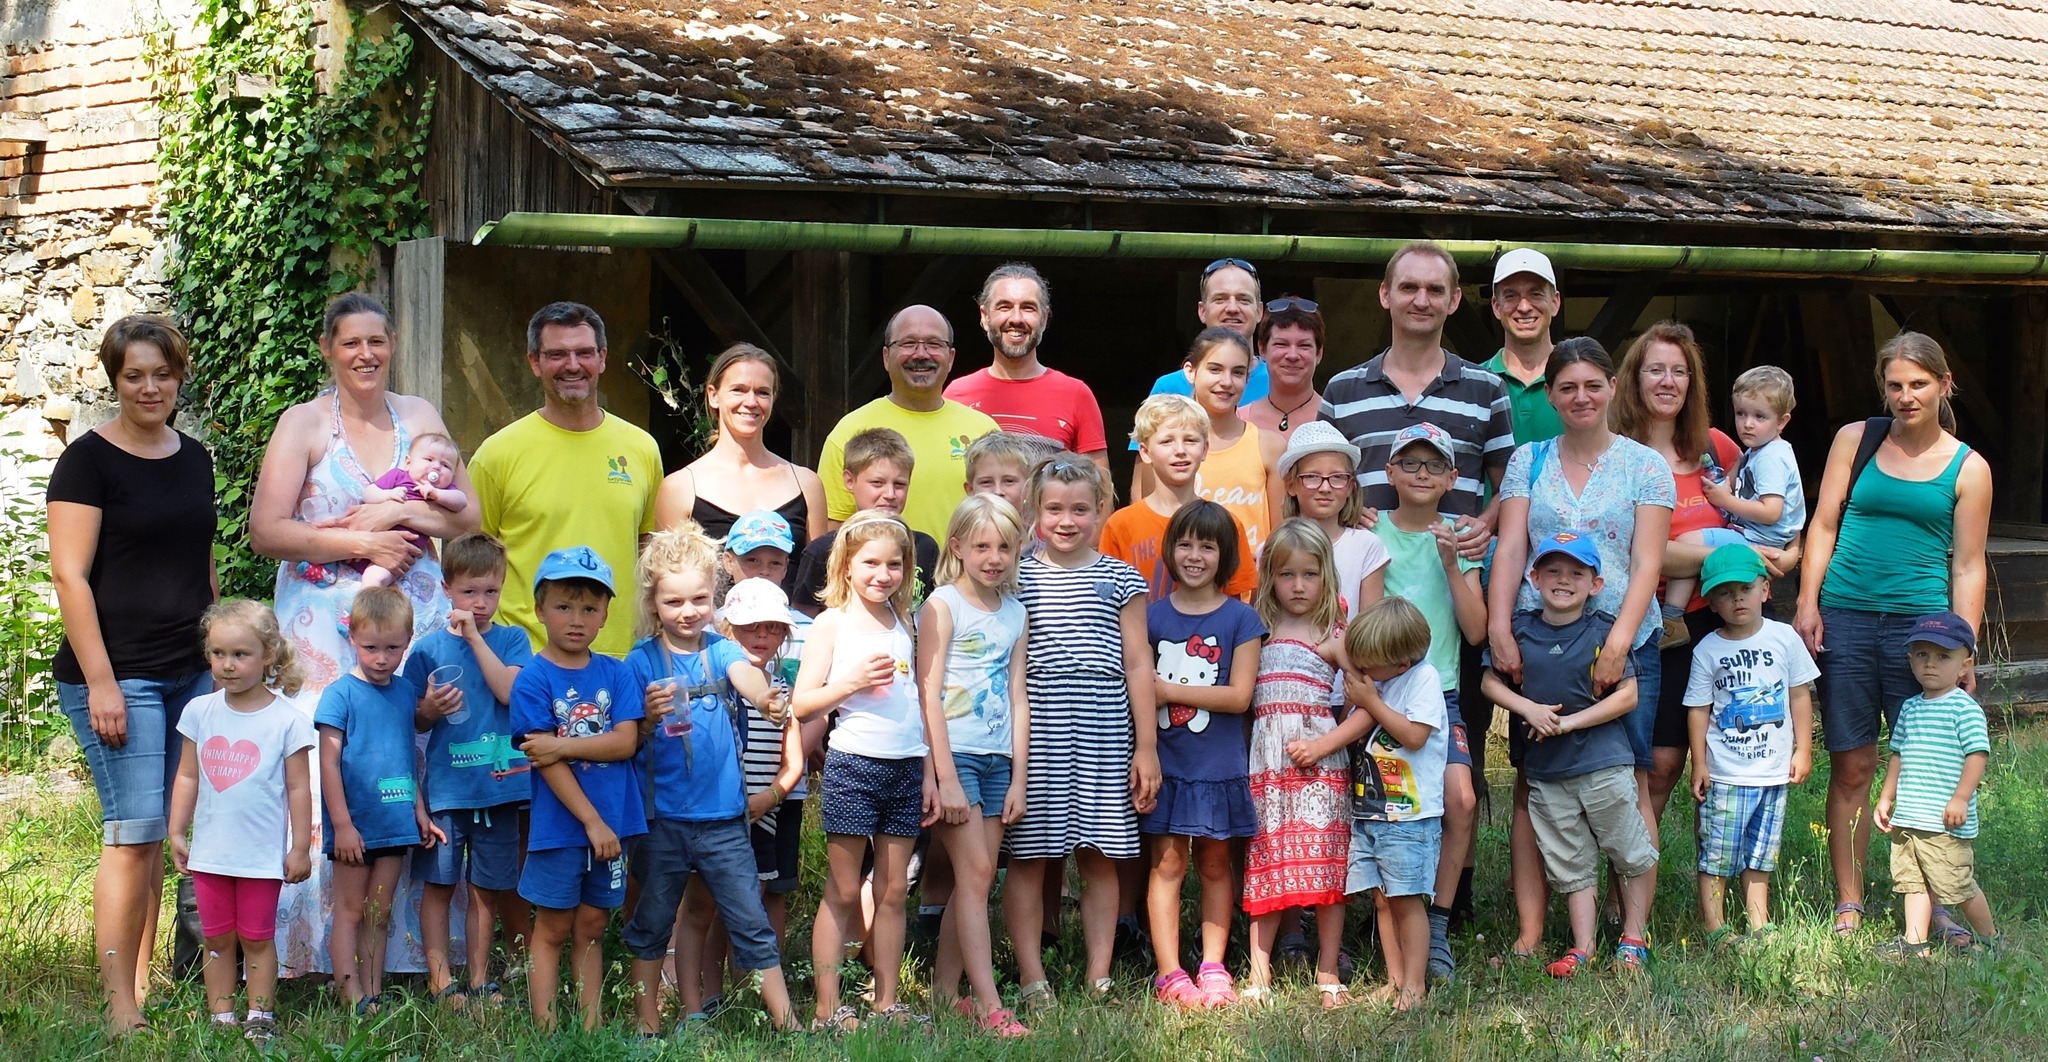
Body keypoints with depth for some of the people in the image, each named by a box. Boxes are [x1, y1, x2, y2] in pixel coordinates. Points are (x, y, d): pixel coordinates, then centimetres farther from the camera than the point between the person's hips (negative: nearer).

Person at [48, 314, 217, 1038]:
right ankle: (121, 1012, -8)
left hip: (189, 674, 6)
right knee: (136, 829, -11)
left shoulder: (193, 459, 13)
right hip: (118, 676, -6)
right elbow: (70, 576, -11)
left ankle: (143, 984, 16)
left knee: (161, 833, 8)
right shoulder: (88, 461, -6)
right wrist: (101, 682, -17)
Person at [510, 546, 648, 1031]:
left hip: (611, 823, 4)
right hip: (559, 826, -4)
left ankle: (591, 1028, 16)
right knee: (553, 930, 4)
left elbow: (626, 741, -7)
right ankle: (545, 1031, 8)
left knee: (591, 928, 12)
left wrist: (563, 745, -18)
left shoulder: (616, 674, 5)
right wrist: (592, 821, -15)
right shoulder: (533, 679, -7)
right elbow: (548, 764, -12)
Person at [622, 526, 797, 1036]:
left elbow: (746, 676, -22)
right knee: (651, 924, 11)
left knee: (752, 924, 2)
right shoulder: (641, 662, -2)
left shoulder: (722, 650, 0)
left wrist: (765, 697, -45)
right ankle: (648, 1023, 24)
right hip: (662, 818, 0)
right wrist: (650, 717, -23)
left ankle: (785, 1022, 6)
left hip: (724, 818, 0)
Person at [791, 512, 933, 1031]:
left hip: (905, 768, 4)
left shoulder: (904, 623, 13)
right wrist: (853, 682, -19)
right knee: (843, 892, -1)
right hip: (852, 766, -4)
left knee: (892, 891, 7)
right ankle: (827, 1009, 3)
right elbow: (803, 703, -6)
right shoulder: (832, 623, -1)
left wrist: (928, 772, 13)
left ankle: (886, 1003, 13)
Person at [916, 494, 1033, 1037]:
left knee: (976, 879, 5)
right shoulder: (942, 605, -5)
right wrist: (946, 779, -14)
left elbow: (1017, 697, 13)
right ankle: (988, 1005, -11)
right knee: (975, 871, -10)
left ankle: (943, 993, 12)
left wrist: (1018, 779, 7)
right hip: (952, 753, -6)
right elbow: (929, 695, -9)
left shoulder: (1015, 612, 12)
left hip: (996, 758, 6)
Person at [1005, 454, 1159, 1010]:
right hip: (1035, 731, -1)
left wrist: (1147, 745, 3)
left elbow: (1137, 665, 7)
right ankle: (1032, 979, 6)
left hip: (1104, 731, 1)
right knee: (1028, 854, 0)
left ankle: (1100, 977, 11)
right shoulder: (1018, 578, 6)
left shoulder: (1119, 578, 8)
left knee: (1101, 856, 5)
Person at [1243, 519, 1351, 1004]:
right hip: (1266, 760, 2)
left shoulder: (1335, 636, 5)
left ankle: (1328, 972, 4)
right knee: (1266, 864, 2)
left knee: (1326, 863, -3)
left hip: (1321, 760, -2)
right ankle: (1259, 972, 5)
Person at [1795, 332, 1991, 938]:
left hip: (1922, 621, -1)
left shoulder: (1968, 470, 5)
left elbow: (1968, 566, 6)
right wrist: (1807, 604, -1)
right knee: (1851, 767, 2)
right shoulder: (1855, 440, 8)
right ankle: (1848, 905, 9)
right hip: (1845, 617, 1)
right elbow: (1824, 525, 9)